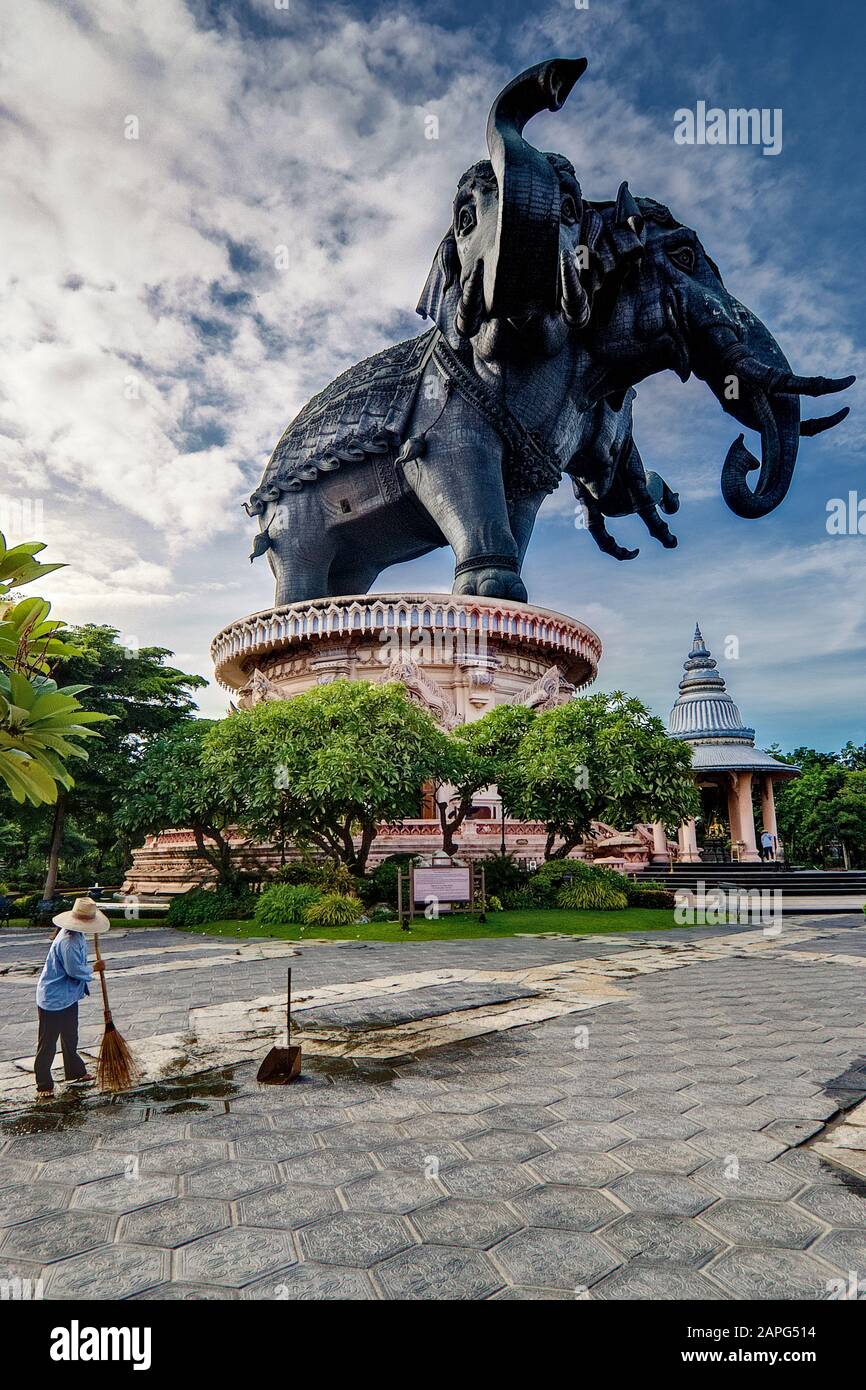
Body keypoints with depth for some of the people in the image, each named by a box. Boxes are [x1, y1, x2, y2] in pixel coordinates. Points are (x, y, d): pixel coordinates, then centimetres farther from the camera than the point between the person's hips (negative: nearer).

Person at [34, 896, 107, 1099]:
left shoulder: (77, 935, 1)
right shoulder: (68, 942, -30)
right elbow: (75, 970, -25)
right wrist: (94, 968, -10)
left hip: (69, 996, 10)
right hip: (53, 999, -10)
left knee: (70, 1037, 23)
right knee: (48, 1044, 5)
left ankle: (75, 1071, 39)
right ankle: (44, 1085, 16)